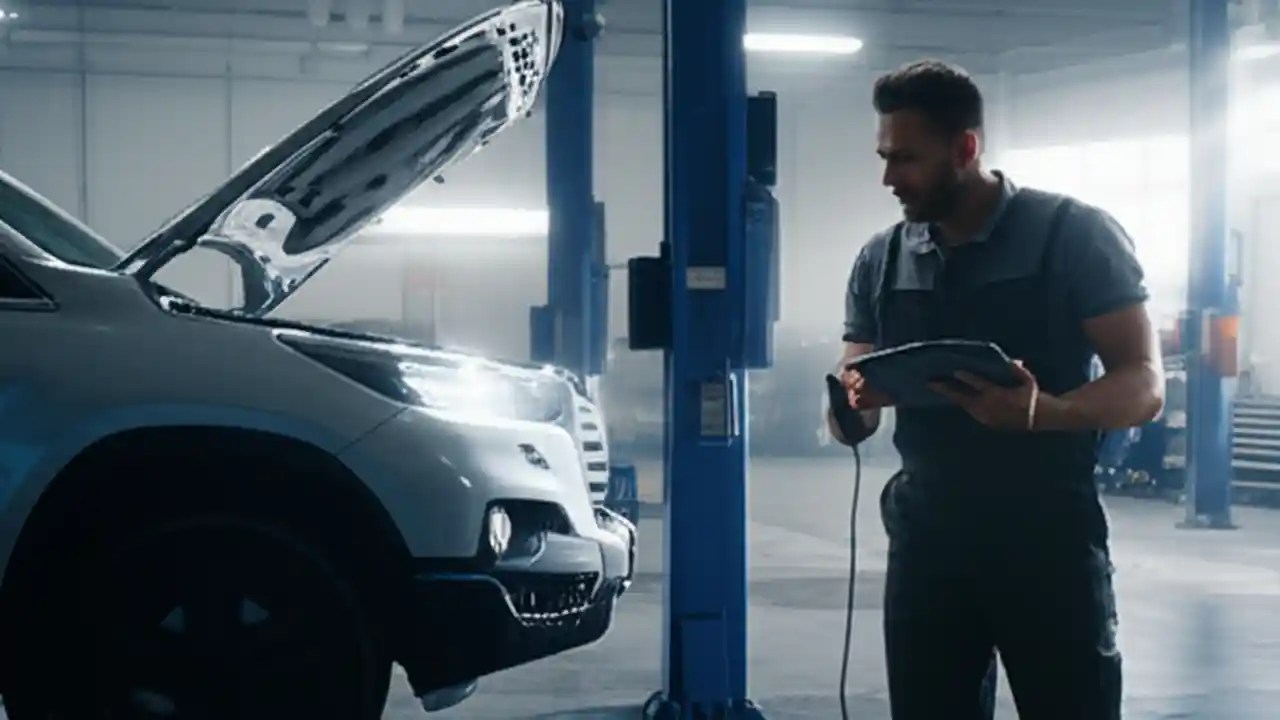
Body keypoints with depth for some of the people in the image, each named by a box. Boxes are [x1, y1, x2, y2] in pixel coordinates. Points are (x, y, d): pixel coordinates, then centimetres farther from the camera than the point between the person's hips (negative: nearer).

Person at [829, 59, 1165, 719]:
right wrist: (853, 405, -16)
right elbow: (849, 425, 10)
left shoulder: (1074, 236, -5)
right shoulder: (880, 262, 8)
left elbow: (1144, 384, -9)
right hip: (927, 539, 4)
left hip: (1050, 537, -4)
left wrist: (1040, 412, -29)